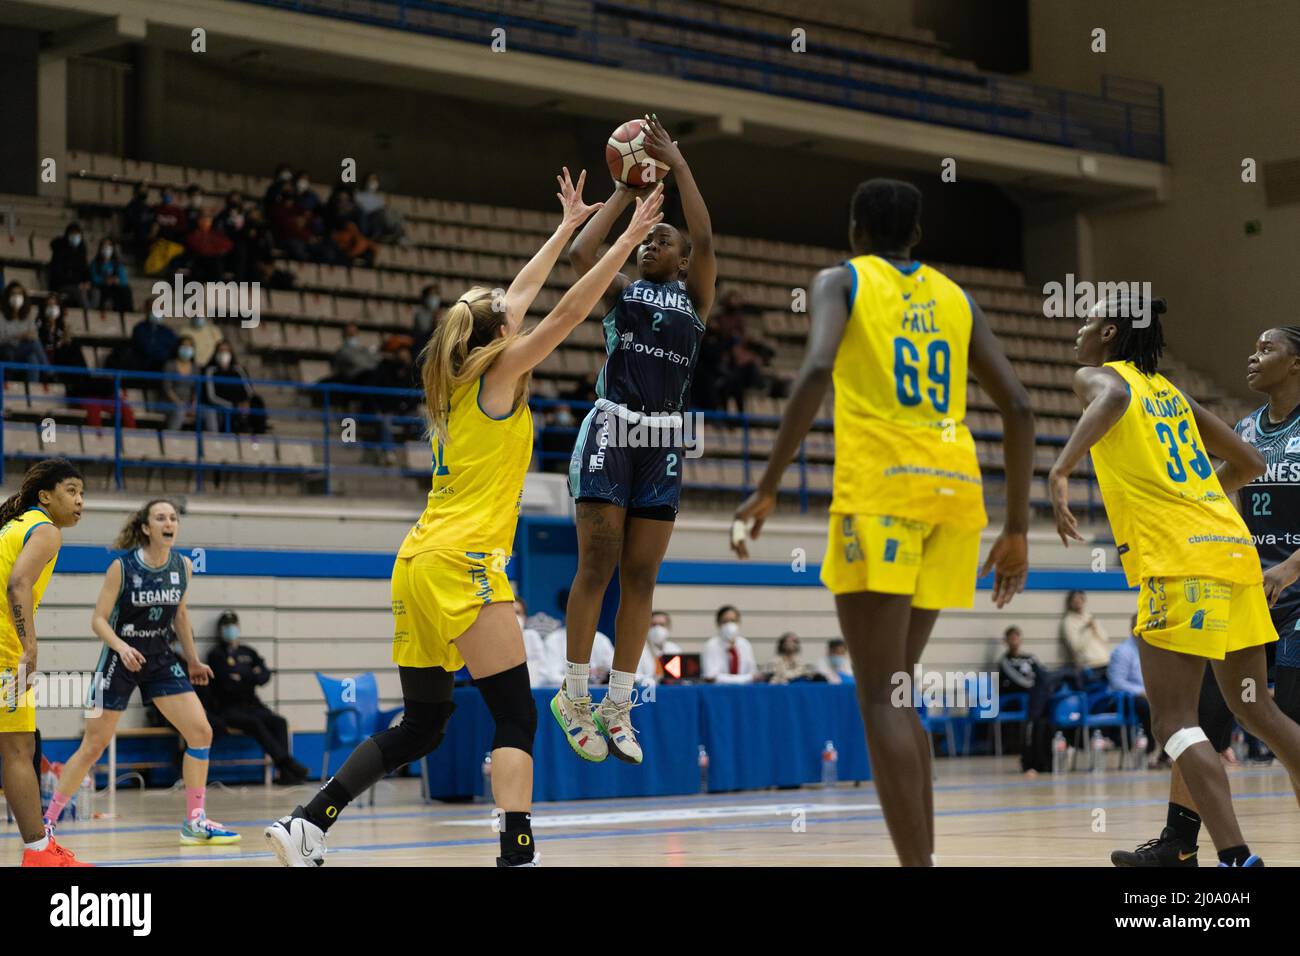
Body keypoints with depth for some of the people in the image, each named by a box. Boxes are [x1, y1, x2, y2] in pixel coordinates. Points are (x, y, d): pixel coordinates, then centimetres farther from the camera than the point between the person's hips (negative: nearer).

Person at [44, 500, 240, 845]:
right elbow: (98, 619, -12)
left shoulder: (183, 566, -1)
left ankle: (195, 822, 1)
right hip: (120, 661, -4)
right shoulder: (122, 566, -14)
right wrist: (121, 646, -28)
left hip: (160, 661, 4)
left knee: (201, 732, -8)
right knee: (93, 747, -2)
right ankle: (47, 819, 12)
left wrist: (193, 660, 14)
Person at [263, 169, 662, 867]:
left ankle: (307, 824, 7)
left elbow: (518, 296, 28)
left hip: (417, 567, 8)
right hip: (463, 563, -8)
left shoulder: (458, 381, 18)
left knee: (420, 726, 13)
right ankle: (516, 856, -20)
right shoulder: (499, 375, -1)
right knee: (516, 718, -8)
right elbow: (569, 312, -5)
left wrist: (567, 228, 37)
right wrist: (627, 239, 0)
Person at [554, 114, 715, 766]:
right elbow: (578, 253, -8)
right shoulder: (619, 292, 11)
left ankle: (617, 707, 7)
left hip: (664, 442, 2)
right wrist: (624, 193, 0)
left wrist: (678, 163, -6)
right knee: (597, 565, -6)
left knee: (640, 576, 2)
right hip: (610, 430, -2)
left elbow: (705, 240, -6)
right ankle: (573, 695, 2)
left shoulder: (694, 295, 12)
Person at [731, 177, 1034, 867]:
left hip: (880, 488, -5)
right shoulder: (954, 297, 21)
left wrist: (767, 488, -12)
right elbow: (1017, 408, 14)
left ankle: (919, 864, -18)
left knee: (880, 698, -7)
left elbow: (817, 370, -13)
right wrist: (1016, 529, 18)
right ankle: (921, 853, 12)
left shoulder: (841, 281, 8)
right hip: (953, 490, 5)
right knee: (895, 691, 17)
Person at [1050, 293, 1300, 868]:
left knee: (1174, 721, -7)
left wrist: (1060, 471, -30)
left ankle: (1237, 859, -18)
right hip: (1233, 547, 8)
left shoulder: (1095, 375, 3)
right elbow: (1249, 462, 26)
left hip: (1181, 562, -8)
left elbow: (1114, 397, -23)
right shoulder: (1169, 390, 23)